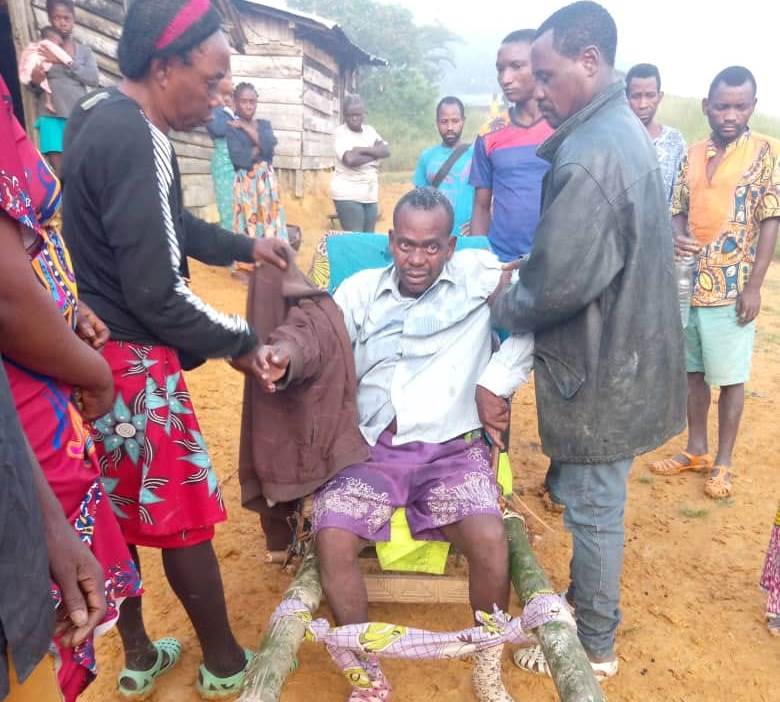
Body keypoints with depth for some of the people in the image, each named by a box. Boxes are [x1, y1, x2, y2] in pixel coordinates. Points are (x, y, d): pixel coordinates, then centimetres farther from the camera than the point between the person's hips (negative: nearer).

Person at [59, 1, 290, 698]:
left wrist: (244, 246, 24)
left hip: (95, 351, 10)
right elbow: (157, 293, -24)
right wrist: (239, 341, -12)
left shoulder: (101, 119, 10)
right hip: (130, 359, -10)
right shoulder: (135, 139, -22)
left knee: (119, 510, 18)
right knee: (184, 514, 5)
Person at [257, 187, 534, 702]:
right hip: (370, 448, 2)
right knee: (332, 540, -22)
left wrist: (496, 382, -11)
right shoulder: (361, 289, 11)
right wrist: (282, 356, -22)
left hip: (452, 448, -1)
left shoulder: (477, 274, 5)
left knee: (491, 541, -25)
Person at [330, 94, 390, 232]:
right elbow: (350, 160, -20)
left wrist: (362, 149, -13)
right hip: (347, 195, -6)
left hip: (370, 195, 6)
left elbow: (386, 151, 0)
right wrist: (375, 153, -7)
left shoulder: (370, 130, 13)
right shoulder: (340, 132, -5)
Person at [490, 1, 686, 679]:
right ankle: (588, 605, 43)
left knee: (592, 508, 7)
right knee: (591, 498, 23)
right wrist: (525, 271, 7)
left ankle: (593, 647, 28)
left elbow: (559, 285, -26)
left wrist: (503, 307, -7)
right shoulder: (623, 129, 10)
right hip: (620, 356, 10)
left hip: (599, 369, -10)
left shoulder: (591, 153, -24)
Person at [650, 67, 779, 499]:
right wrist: (677, 236, -13)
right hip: (688, 282, 5)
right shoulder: (693, 154, 9)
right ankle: (696, 450, 28)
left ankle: (723, 461, 19)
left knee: (730, 377, 4)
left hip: (732, 287, -4)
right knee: (693, 370, 13)